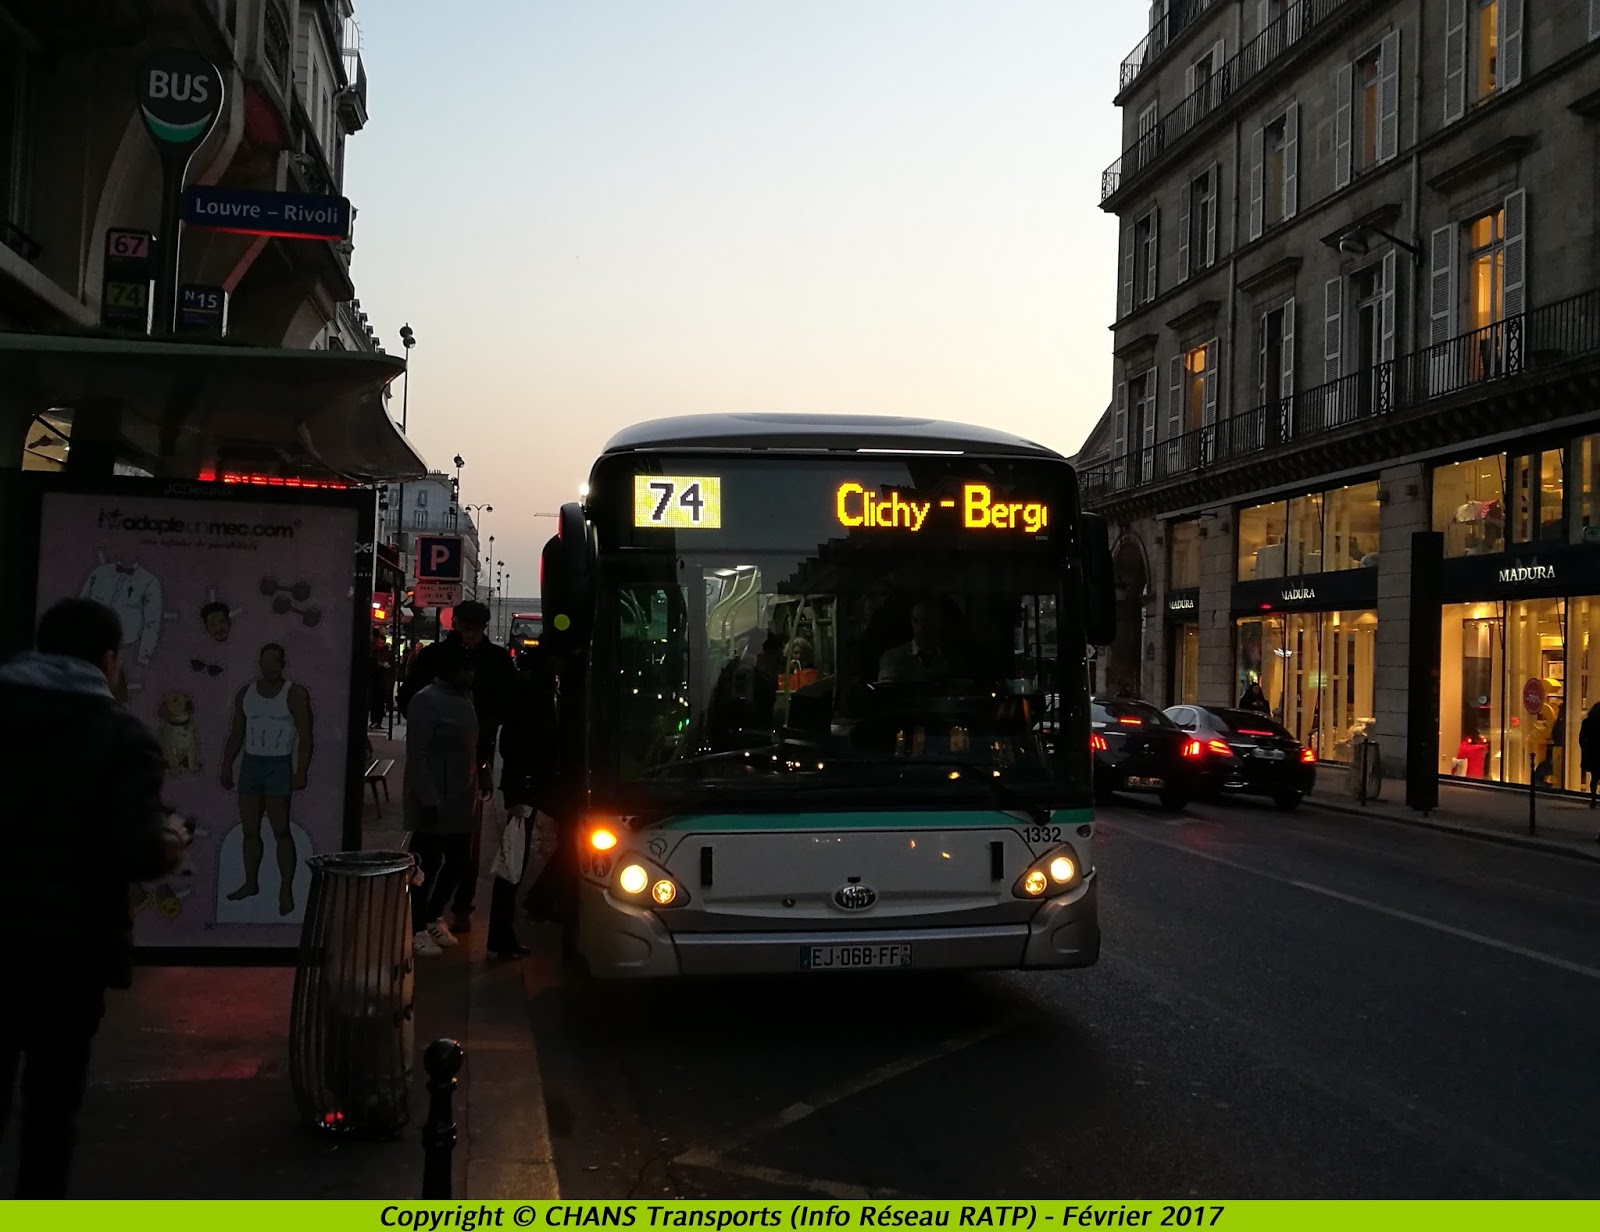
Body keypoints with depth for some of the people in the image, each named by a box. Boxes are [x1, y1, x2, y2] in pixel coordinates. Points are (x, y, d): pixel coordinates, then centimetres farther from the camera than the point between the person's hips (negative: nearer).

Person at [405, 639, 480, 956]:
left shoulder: (464, 698, 10)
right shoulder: (427, 702, -16)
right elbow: (417, 755, -19)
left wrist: (475, 789, 16)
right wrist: (429, 800, -23)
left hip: (461, 800, 9)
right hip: (434, 803, -8)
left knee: (460, 862, 14)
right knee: (427, 866, 1)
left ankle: (434, 917, 33)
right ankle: (417, 929, 15)